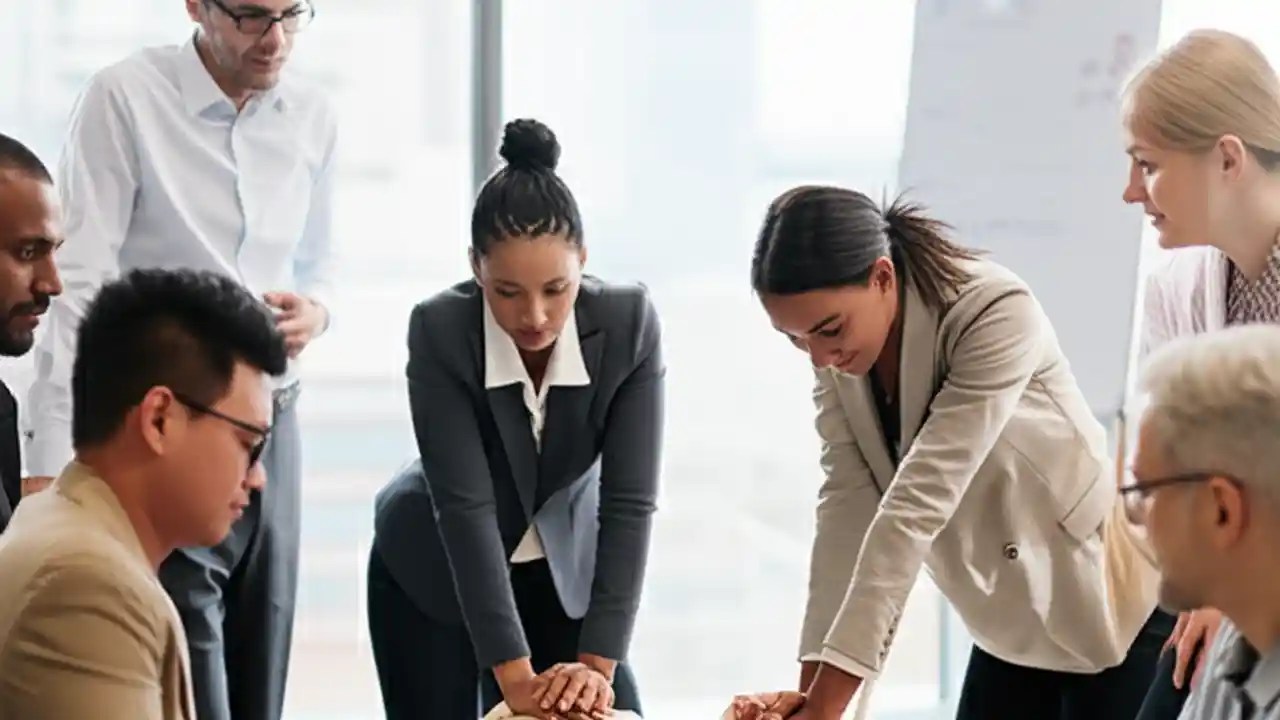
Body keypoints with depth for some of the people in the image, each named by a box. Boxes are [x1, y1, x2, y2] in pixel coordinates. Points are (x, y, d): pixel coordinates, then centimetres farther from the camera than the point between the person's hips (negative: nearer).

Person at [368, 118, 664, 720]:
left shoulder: (628, 323, -25)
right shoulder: (439, 330, -29)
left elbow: (629, 502, -25)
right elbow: (463, 505, -31)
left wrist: (597, 663, -31)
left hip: (561, 566, 2)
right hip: (433, 571, -2)